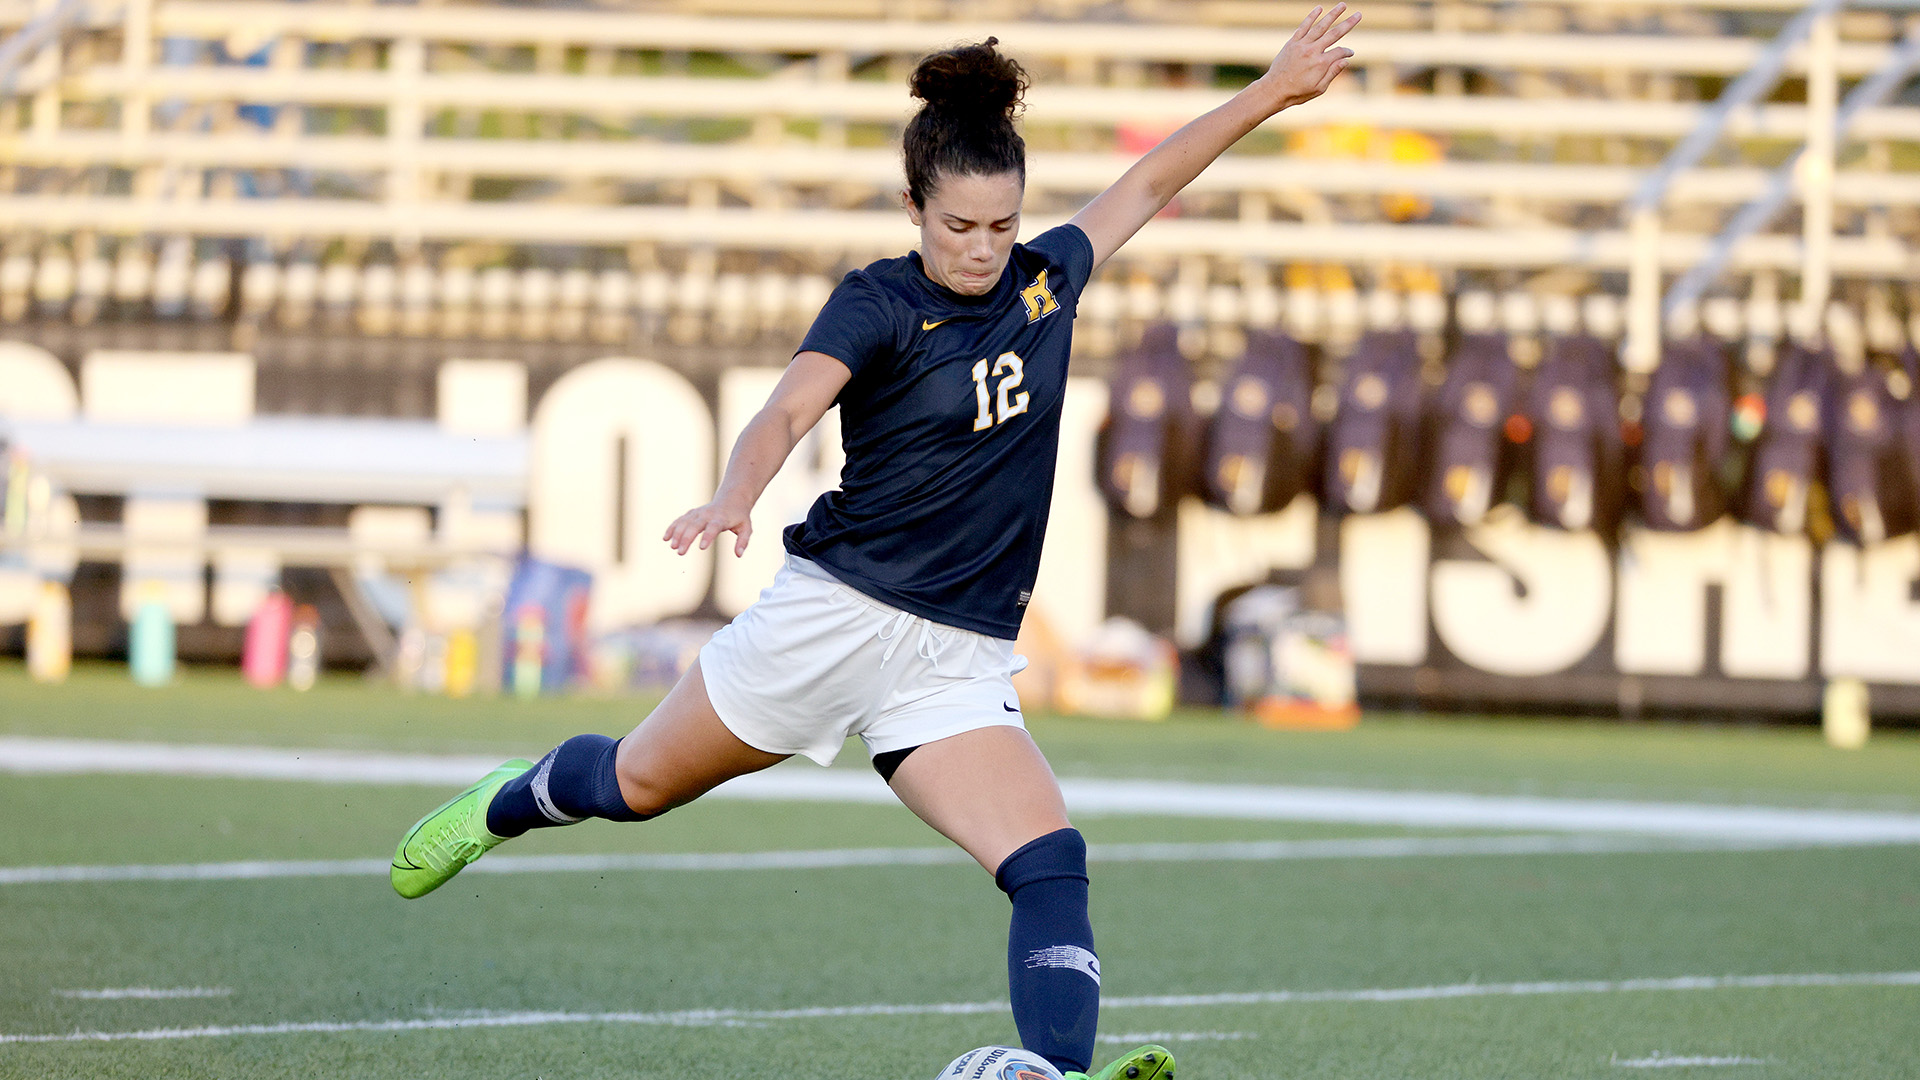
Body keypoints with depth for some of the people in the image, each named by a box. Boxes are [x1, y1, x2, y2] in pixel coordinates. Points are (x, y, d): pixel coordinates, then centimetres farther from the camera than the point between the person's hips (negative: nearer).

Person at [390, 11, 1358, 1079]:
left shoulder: (1045, 278, 7)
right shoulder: (880, 304, -9)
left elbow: (1147, 184, 23)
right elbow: (787, 411, -26)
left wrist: (1273, 92, 24)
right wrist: (736, 499, -46)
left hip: (961, 661, 3)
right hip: (836, 615, -3)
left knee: (1052, 864, -20)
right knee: (638, 784, 15)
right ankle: (509, 802, 47)